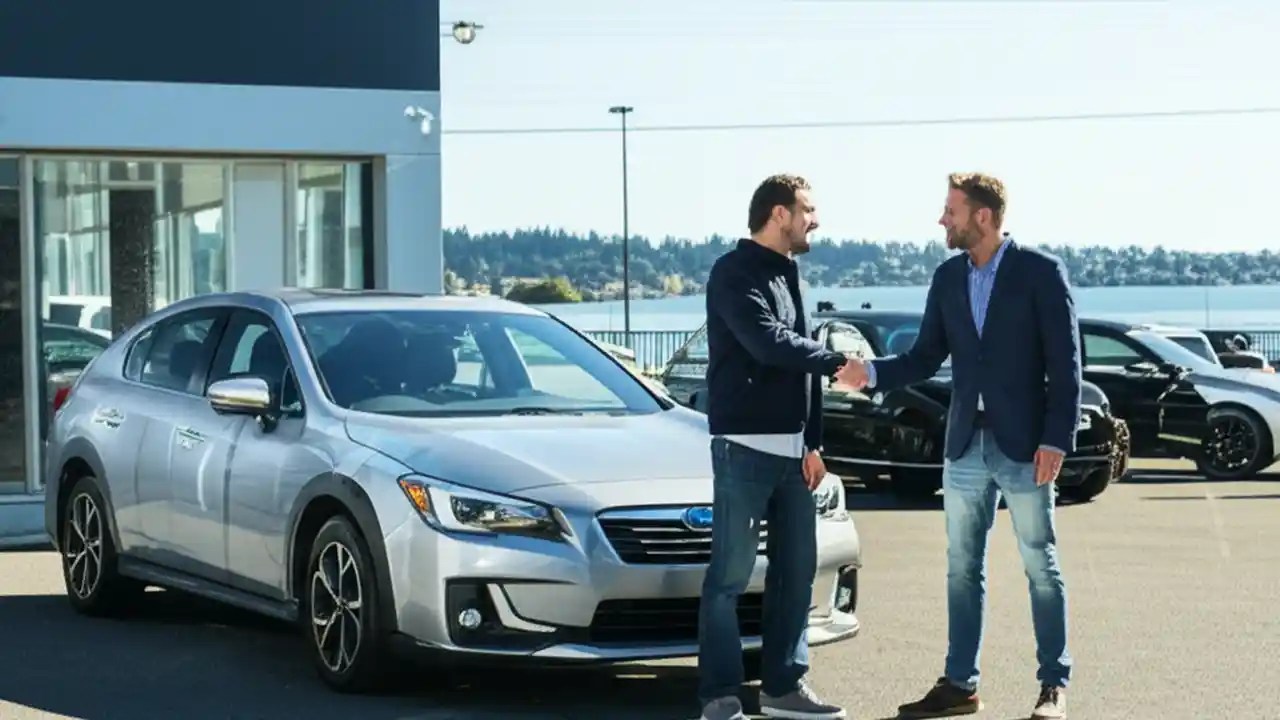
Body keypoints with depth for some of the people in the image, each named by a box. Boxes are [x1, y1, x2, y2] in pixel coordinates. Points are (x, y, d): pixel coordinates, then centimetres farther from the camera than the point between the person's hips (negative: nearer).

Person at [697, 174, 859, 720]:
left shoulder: (787, 275, 17)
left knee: (796, 569, 9)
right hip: (745, 447, -8)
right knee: (731, 575, -6)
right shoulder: (734, 273, -8)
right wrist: (836, 363, -12)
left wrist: (813, 442, 13)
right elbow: (769, 344, -21)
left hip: (790, 448, 8)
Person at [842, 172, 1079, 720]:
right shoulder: (948, 277, 8)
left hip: (1023, 447, -5)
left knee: (1041, 566, 3)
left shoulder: (1039, 271, -7)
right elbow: (926, 357, 8)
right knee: (962, 568, 8)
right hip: (966, 447, 5)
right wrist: (873, 373, -9)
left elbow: (1064, 362, -9)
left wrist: (1056, 439, -14)